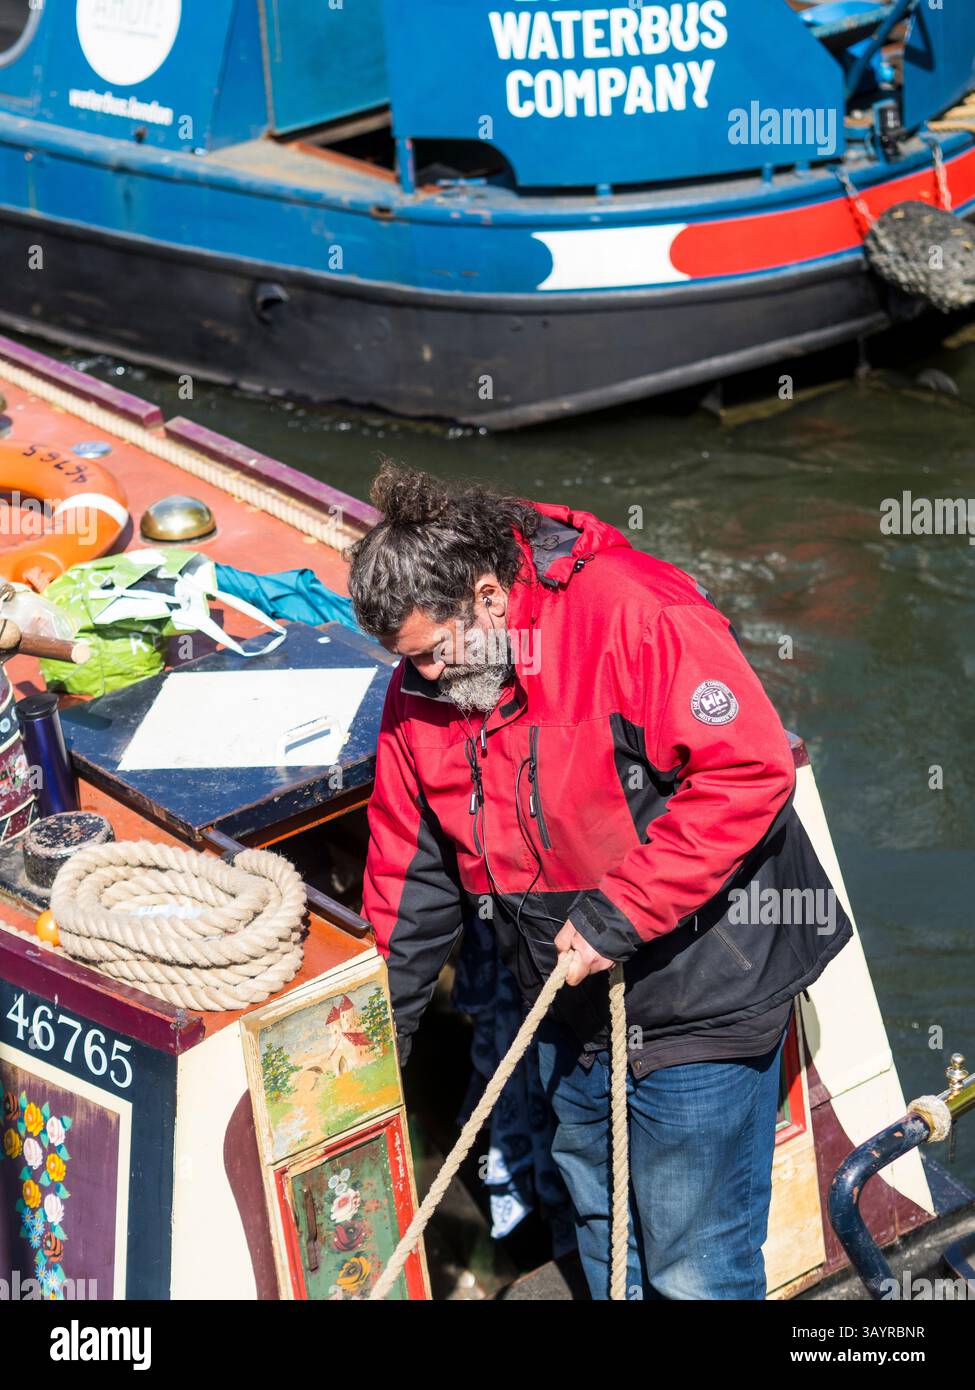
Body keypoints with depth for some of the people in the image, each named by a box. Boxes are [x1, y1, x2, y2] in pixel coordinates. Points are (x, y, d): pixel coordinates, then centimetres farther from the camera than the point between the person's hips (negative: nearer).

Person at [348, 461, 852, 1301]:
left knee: (692, 1267, 0)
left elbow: (751, 770, -27)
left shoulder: (635, 614, -22)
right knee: (603, 1235, 22)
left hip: (700, 1001, -7)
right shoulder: (421, 694, 1)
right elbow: (408, 879, 11)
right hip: (572, 1012, 7)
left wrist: (619, 914, -24)